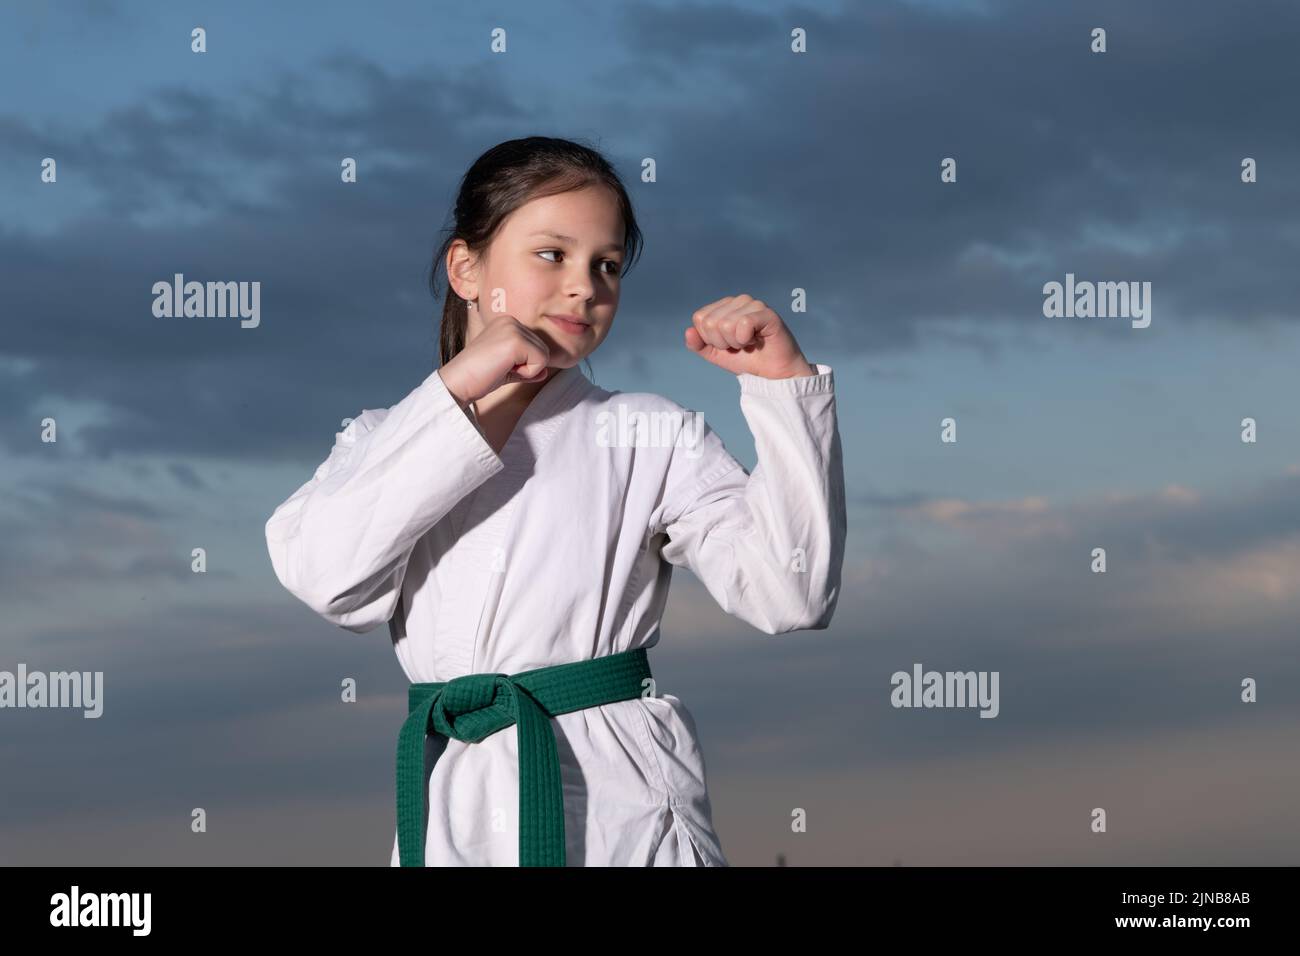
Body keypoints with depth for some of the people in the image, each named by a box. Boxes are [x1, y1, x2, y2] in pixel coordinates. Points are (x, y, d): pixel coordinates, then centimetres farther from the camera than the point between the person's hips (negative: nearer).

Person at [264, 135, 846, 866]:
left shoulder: (653, 438, 3)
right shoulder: (389, 438, 10)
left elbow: (787, 596, -7)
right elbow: (327, 580, -9)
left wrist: (785, 385, -13)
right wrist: (455, 392, -11)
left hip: (616, 806, -2)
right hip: (451, 811, 2)